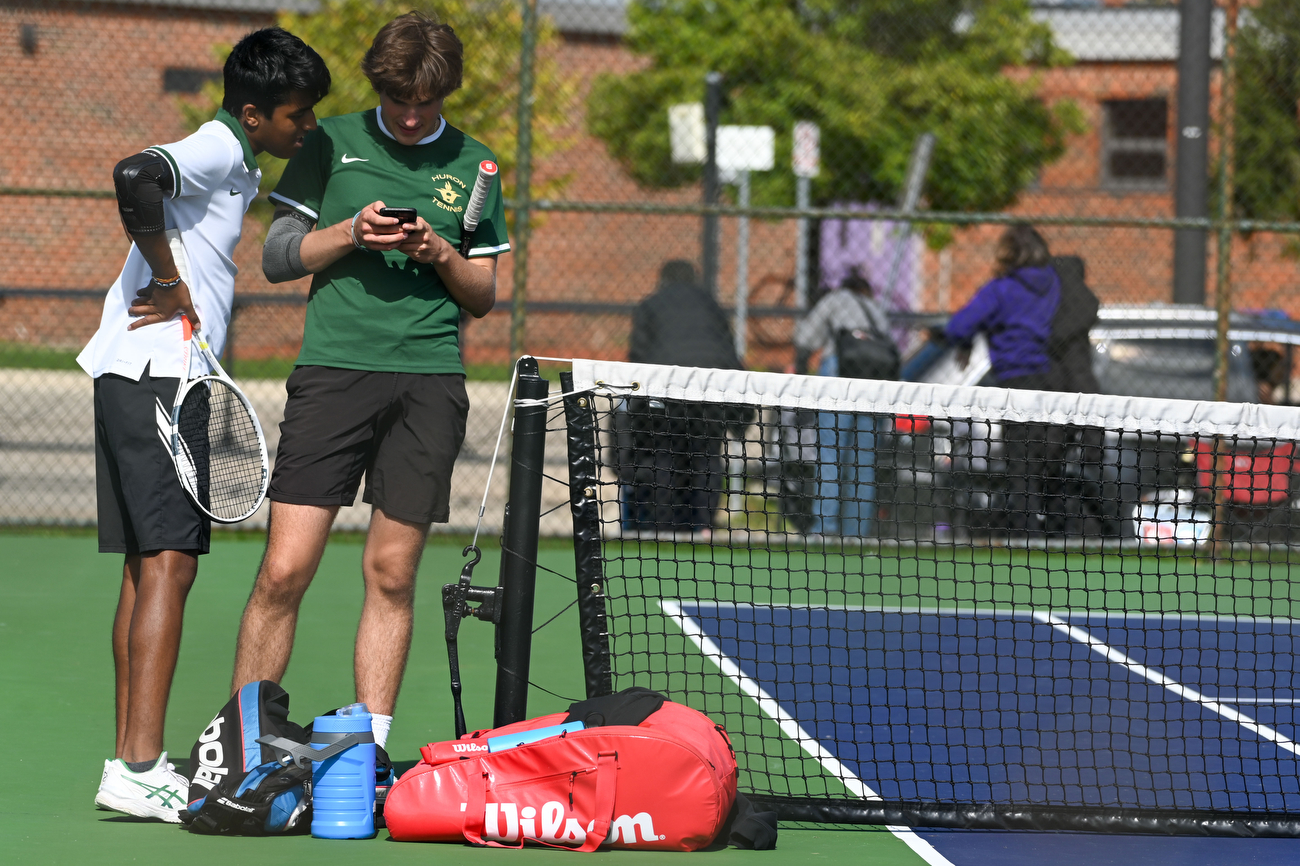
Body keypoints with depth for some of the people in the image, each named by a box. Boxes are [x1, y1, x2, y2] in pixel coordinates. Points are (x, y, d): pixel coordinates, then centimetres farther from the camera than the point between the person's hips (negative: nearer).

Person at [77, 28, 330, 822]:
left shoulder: (236, 167, 20)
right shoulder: (216, 148, -11)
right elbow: (135, 177, -30)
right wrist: (174, 285, -20)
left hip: (141, 378, 10)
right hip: (155, 373, -10)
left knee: (148, 565, 10)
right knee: (169, 563, -13)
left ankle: (132, 763, 11)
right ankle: (140, 767, -17)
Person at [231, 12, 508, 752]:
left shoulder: (474, 165, 12)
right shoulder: (332, 143, 9)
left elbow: (483, 297, 13)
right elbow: (277, 257, 8)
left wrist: (442, 254, -7)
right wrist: (350, 234, -9)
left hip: (430, 379, 2)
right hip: (335, 367, -1)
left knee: (393, 572, 2)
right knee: (286, 569, -8)